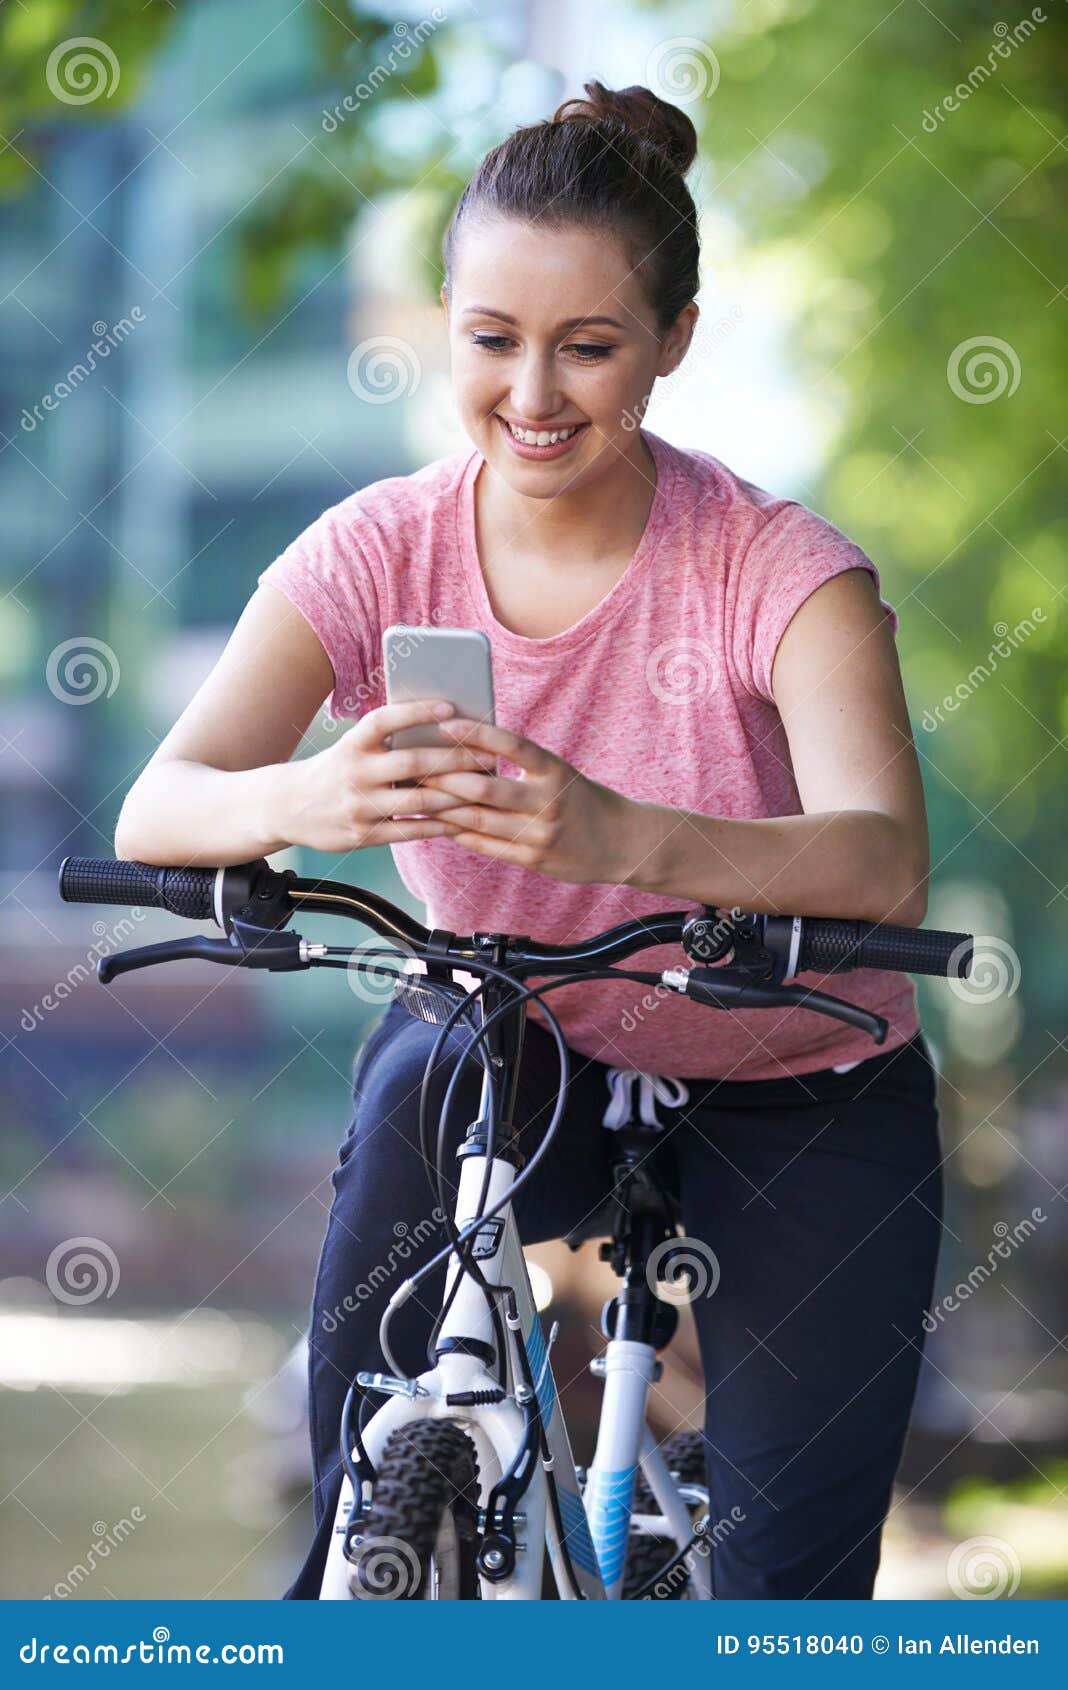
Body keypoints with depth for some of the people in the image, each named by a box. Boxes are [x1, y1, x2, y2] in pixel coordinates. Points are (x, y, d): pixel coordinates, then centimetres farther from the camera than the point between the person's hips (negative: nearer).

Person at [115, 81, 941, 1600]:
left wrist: (622, 837, -59)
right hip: (525, 1059, 1)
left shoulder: (777, 570, -23)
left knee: (791, 1576, -6)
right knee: (417, 1091, -33)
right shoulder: (379, 554, -15)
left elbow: (883, 864, -39)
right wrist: (303, 801, -50)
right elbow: (156, 811, -26)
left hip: (799, 1098, -1)